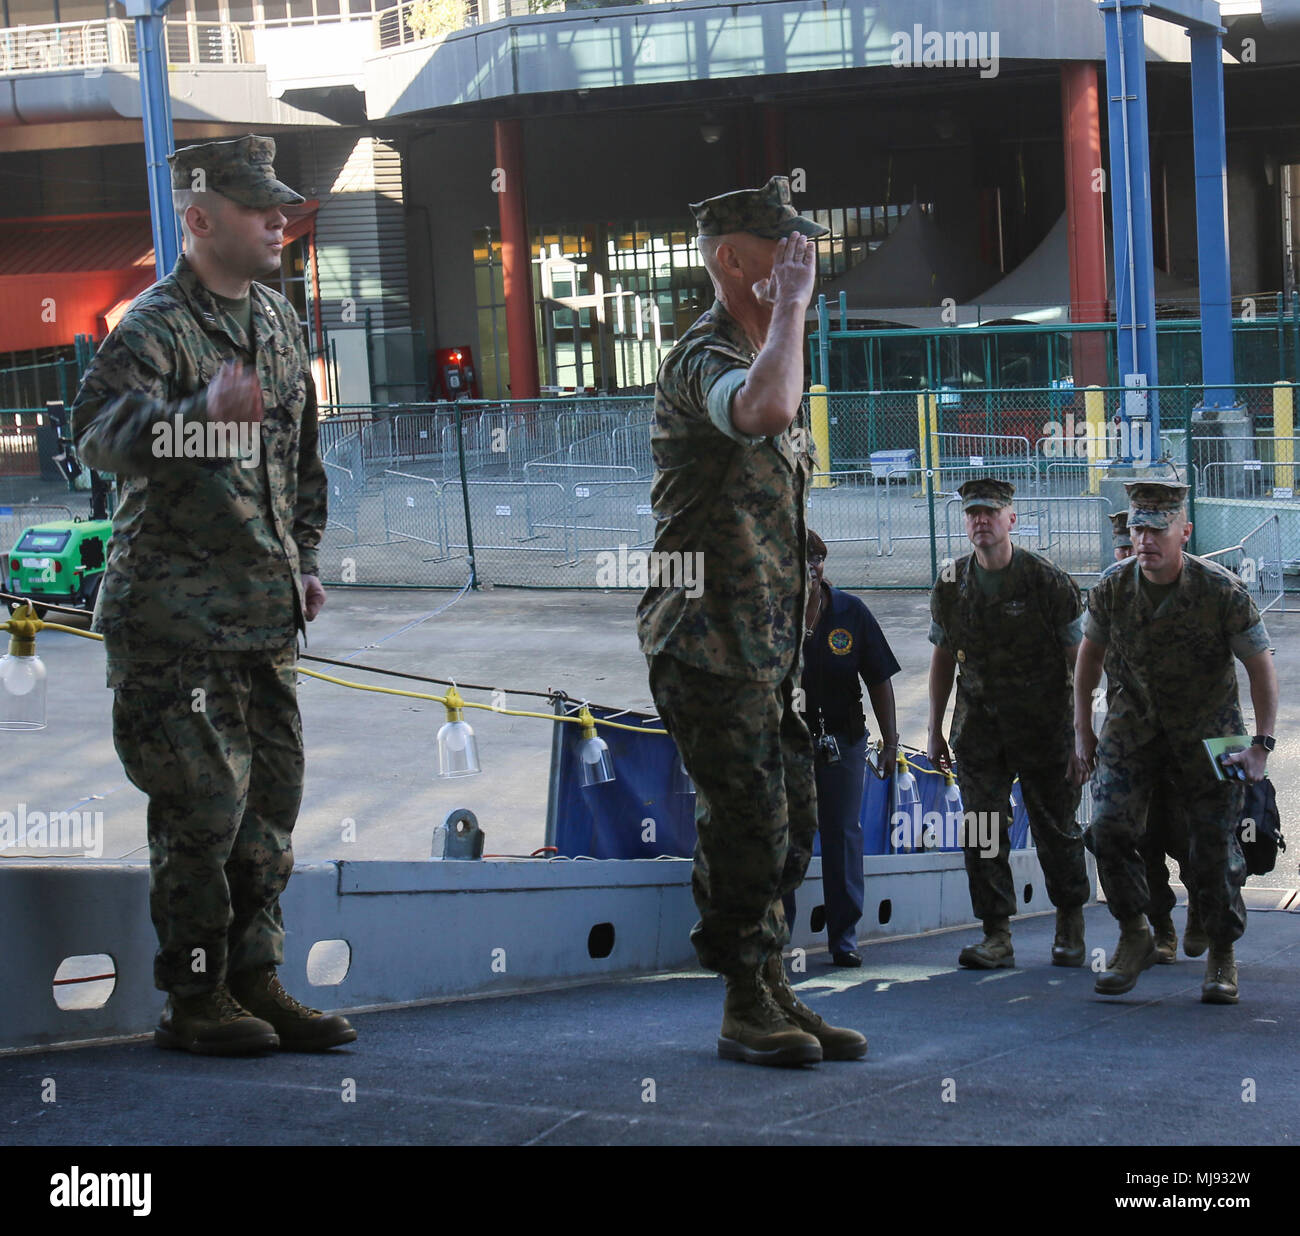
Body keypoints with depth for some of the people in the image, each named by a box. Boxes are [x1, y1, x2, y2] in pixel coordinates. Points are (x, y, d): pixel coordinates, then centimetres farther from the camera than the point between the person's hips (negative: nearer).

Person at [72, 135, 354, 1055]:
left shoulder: (278, 320, 13)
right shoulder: (157, 325, -13)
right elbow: (99, 428, -32)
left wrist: (304, 557, 20)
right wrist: (201, 415, -49)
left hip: (267, 612, 8)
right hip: (175, 610, -8)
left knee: (271, 799, 9)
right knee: (203, 804, -7)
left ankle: (255, 979, 19)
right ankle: (195, 997, 4)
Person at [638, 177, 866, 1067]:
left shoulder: (761, 354, 19)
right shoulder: (705, 358, -16)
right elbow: (765, 409, -40)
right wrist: (791, 306, -27)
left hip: (771, 643, 10)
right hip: (711, 644, -10)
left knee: (789, 825, 11)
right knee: (747, 827, -7)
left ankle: (775, 995, 18)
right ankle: (746, 1011, 3)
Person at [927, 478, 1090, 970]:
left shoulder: (1048, 582, -8)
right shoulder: (950, 586, 3)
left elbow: (1078, 660, -5)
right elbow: (943, 657, 13)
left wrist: (1083, 731, -10)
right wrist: (935, 730, 11)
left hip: (1043, 724, -3)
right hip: (978, 725, 3)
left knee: (1056, 828, 6)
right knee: (982, 832, -5)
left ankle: (1070, 924, 24)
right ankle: (997, 936, 0)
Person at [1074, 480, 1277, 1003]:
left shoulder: (1223, 592, -18)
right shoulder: (1112, 590, -10)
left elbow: (1261, 666, -11)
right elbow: (1090, 652, 8)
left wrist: (1261, 744, -16)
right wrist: (1082, 730, 8)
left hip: (1208, 729, -2)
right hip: (1135, 721, 2)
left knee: (1213, 843, -3)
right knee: (1110, 825, -14)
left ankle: (1222, 955, 16)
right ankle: (1134, 937, 4)